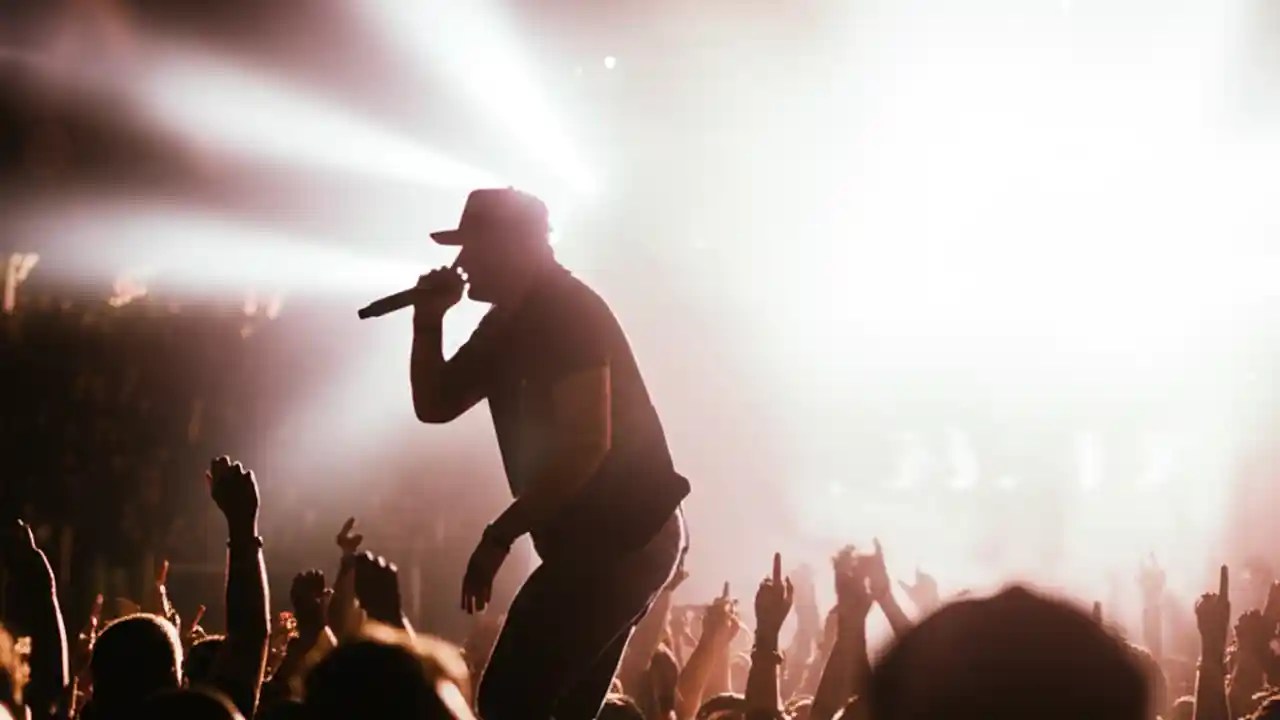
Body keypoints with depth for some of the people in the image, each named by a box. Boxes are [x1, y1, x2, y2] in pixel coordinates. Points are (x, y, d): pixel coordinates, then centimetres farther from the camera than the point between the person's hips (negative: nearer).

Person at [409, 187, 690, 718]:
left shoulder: (566, 311, -15)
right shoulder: (509, 323, 15)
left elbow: (587, 442, -24)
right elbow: (434, 406, 19)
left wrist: (499, 534, -22)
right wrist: (429, 320, 4)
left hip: (618, 536, -11)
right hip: (611, 540, 11)